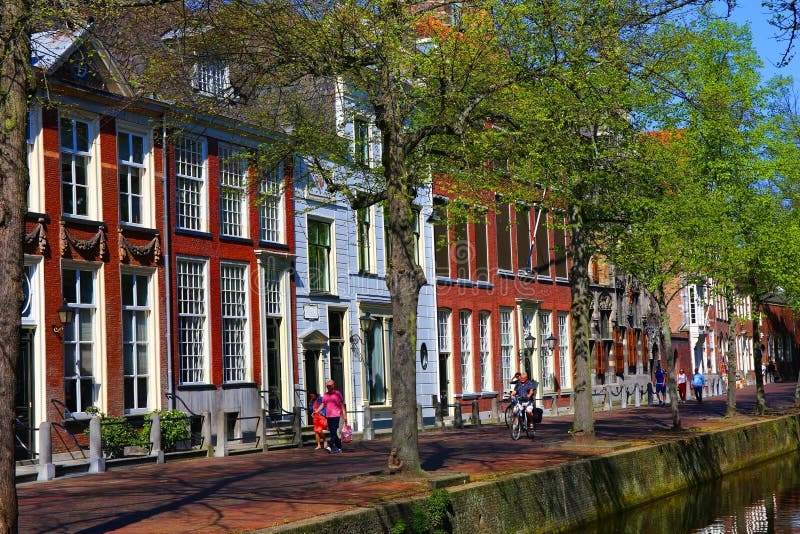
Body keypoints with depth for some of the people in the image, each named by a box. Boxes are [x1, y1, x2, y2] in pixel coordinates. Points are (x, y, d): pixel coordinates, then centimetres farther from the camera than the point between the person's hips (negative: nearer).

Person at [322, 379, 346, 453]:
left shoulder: (338, 393, 1)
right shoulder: (325, 395, 14)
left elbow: (342, 405, 2)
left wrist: (344, 415, -3)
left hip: (336, 416, -6)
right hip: (328, 416, 6)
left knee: (334, 431, -16)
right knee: (332, 432, 7)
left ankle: (330, 446, -27)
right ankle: (339, 448, 14)